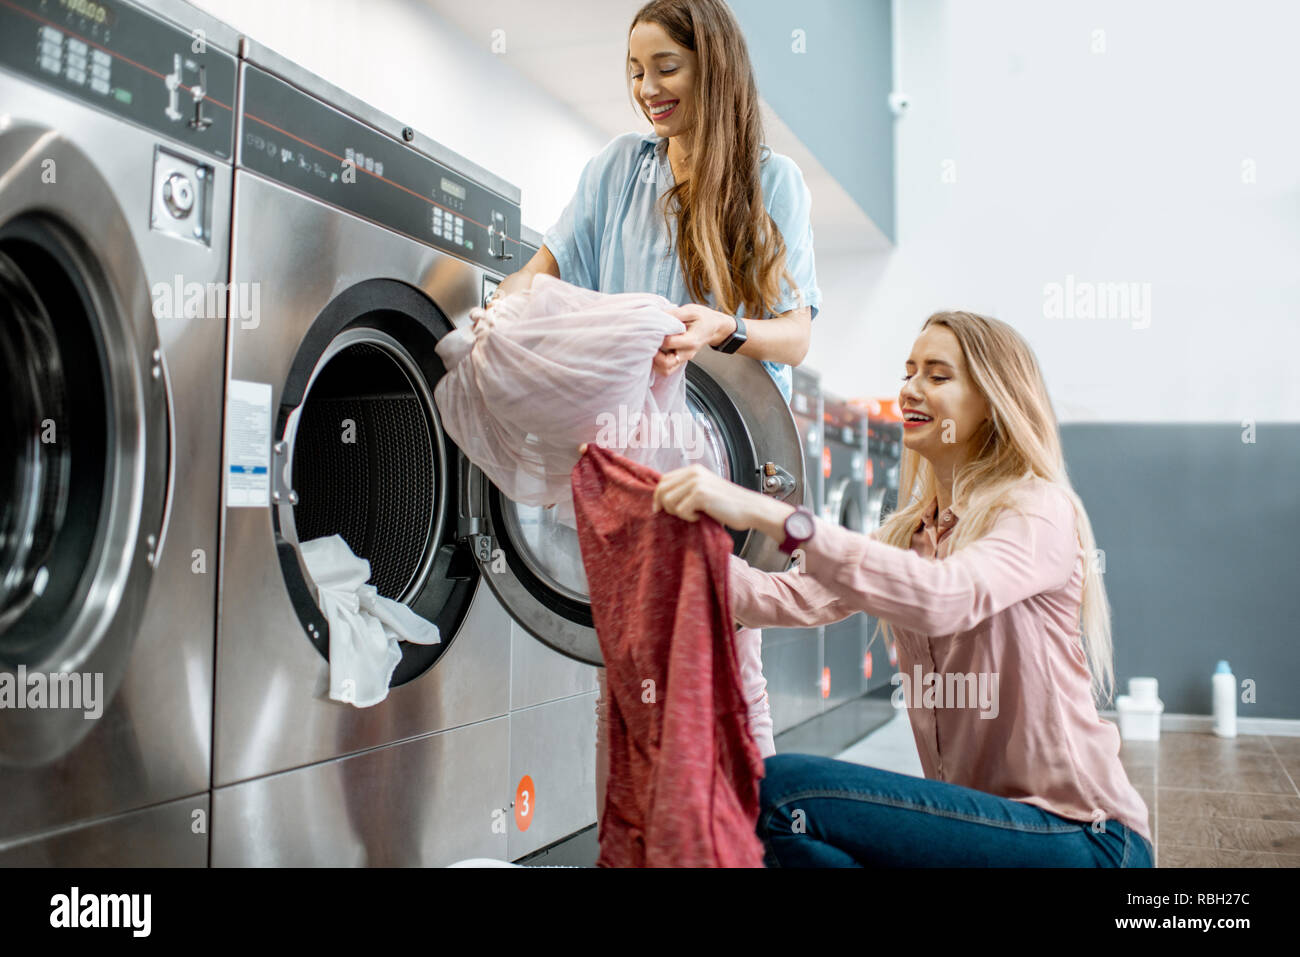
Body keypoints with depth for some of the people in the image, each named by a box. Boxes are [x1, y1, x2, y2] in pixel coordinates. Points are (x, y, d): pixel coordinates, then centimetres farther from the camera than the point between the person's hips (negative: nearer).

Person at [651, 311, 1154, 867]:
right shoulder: (908, 531, 12)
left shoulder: (1040, 510, -11)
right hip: (983, 814, 7)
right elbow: (795, 598, -5)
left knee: (785, 791, -22)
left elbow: (944, 597, -33)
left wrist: (773, 517, -39)